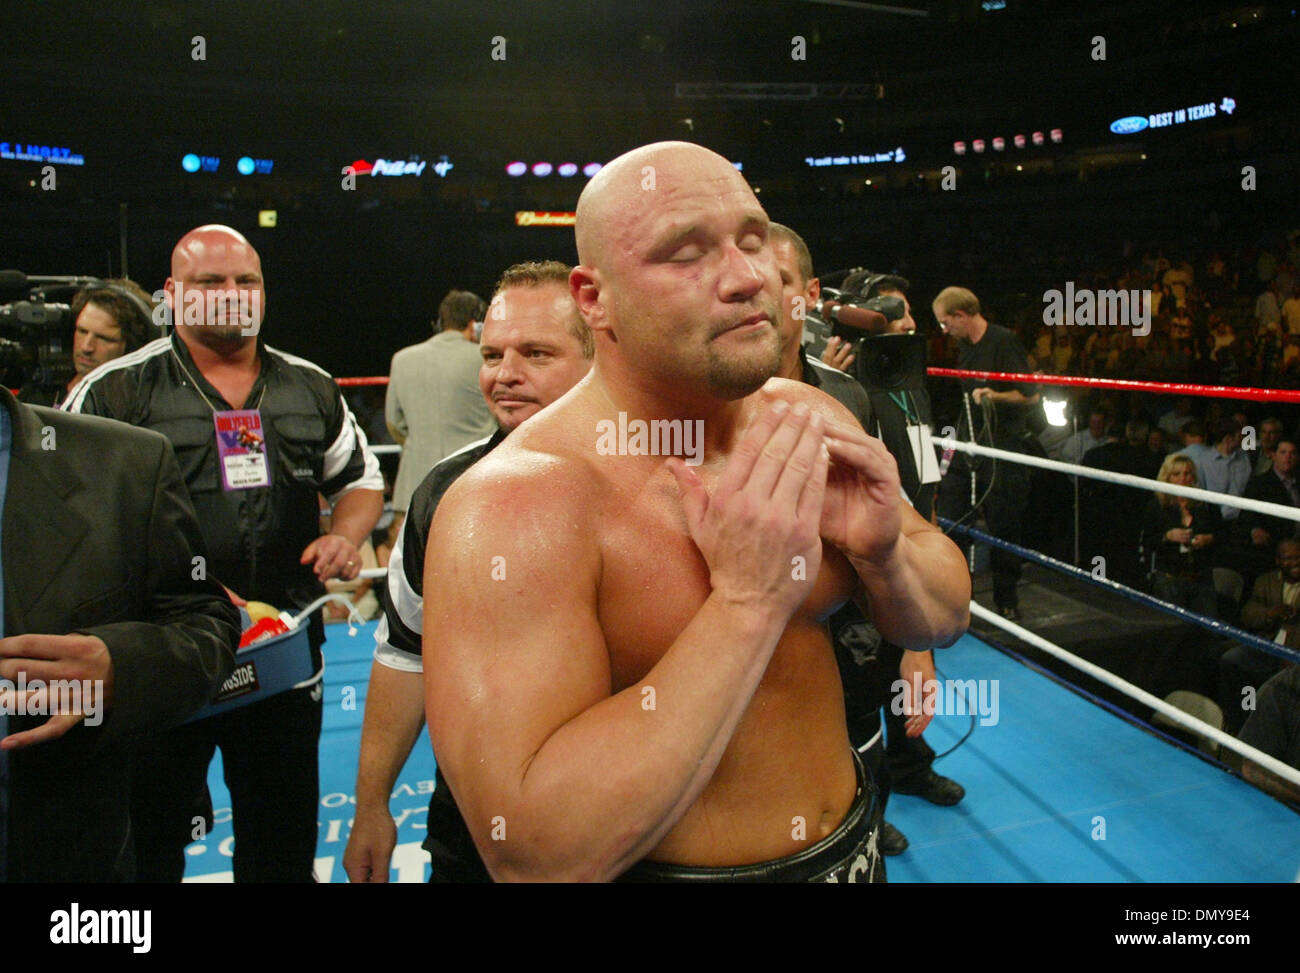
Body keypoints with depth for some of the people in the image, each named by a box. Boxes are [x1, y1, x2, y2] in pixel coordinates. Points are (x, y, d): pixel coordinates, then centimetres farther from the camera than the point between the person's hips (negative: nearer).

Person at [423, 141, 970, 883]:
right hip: (672, 868, -5)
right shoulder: (514, 506, -26)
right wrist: (748, 601, -33)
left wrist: (885, 553, -20)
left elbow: (946, 620, 2)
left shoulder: (810, 419, -7)